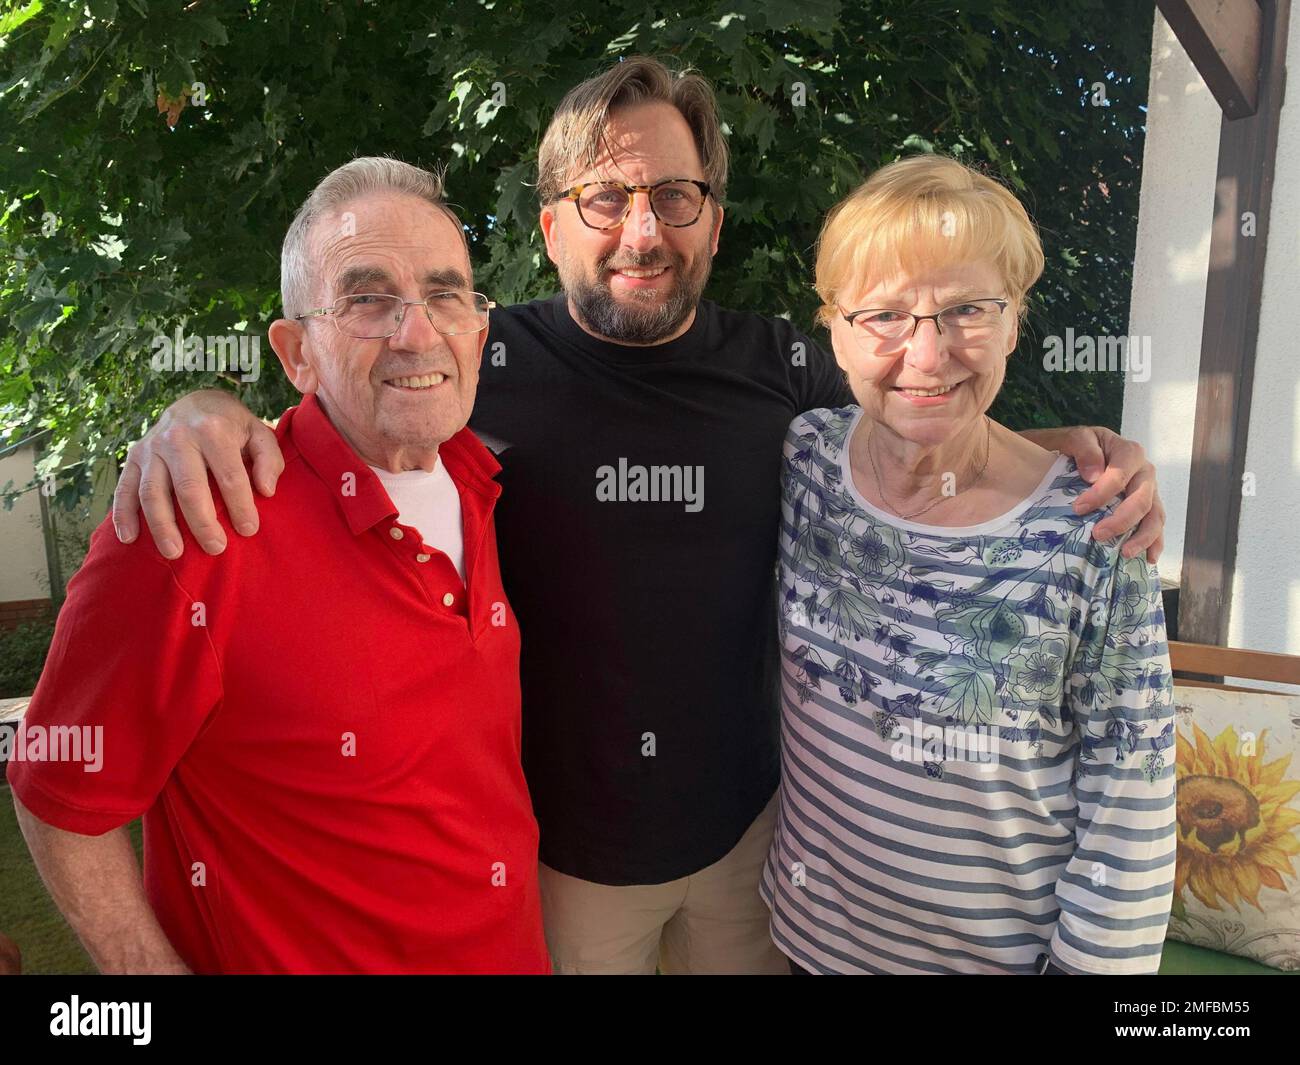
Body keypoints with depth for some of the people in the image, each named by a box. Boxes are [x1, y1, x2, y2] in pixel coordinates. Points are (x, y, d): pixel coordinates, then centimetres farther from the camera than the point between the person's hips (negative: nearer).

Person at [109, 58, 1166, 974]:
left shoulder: (786, 369, -7)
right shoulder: (486, 366, -14)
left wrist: (1081, 448, -11)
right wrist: (202, 412, -26)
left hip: (750, 823, 3)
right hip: (558, 840, -2)